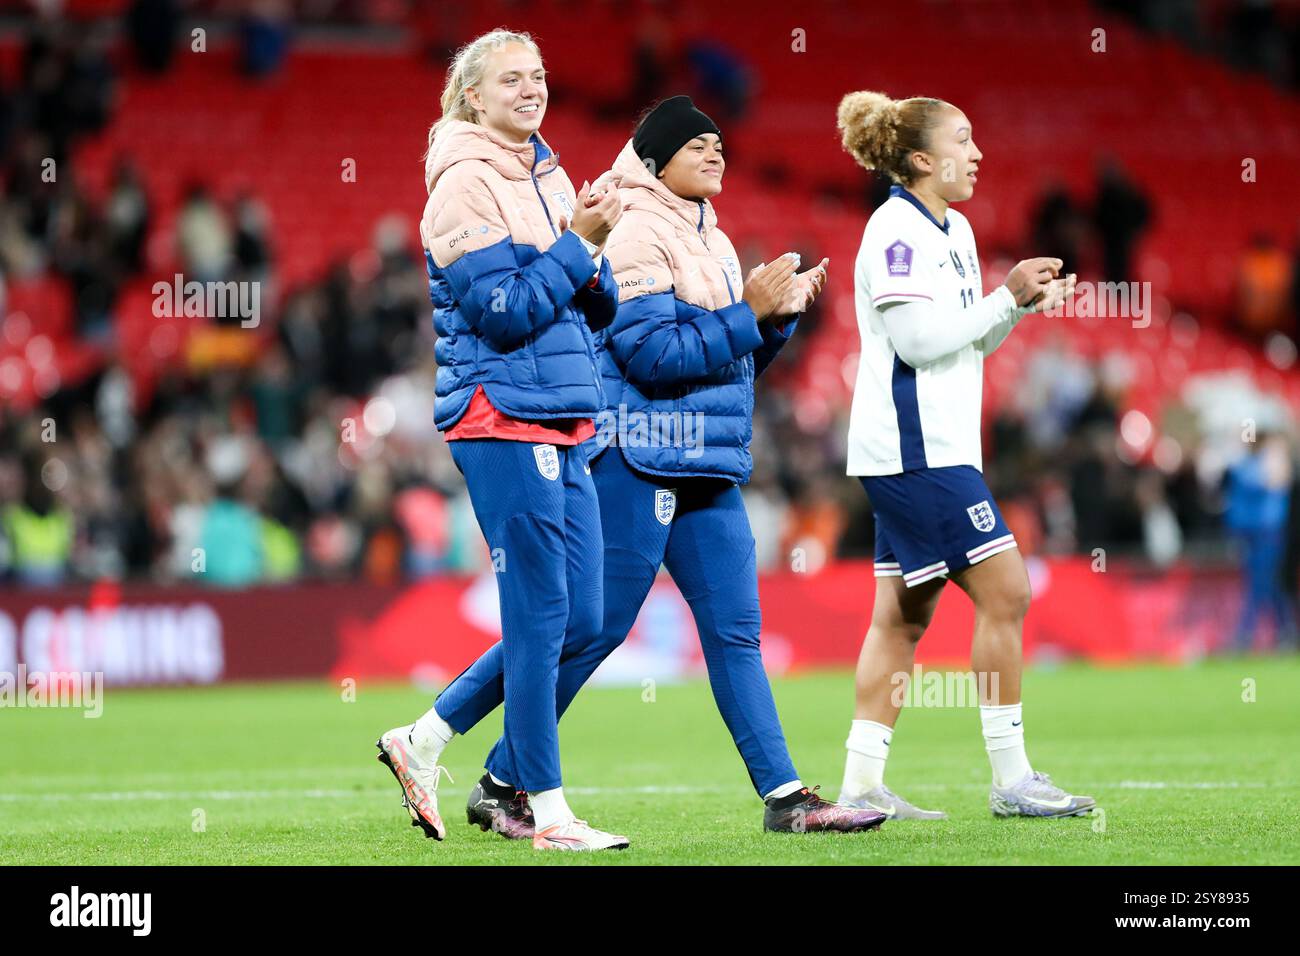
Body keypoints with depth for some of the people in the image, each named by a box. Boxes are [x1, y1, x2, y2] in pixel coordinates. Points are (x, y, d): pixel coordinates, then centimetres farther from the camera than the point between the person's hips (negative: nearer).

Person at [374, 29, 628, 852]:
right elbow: (503, 311, -16)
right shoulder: (466, 183, -9)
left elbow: (598, 311, 15)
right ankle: (550, 813, 0)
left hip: (561, 424, 9)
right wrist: (580, 243, -16)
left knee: (577, 621, 8)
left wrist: (592, 255, -4)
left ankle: (422, 743, 18)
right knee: (542, 619, -6)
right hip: (504, 420, -8)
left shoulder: (549, 178, 15)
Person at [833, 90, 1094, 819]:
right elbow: (917, 337, -19)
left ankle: (863, 785, 8)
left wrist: (1023, 303, 6)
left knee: (904, 614, 7)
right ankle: (1012, 779, -7)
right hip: (916, 449, -10)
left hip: (937, 448, 10)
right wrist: (1008, 296, -15)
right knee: (1004, 590, -11)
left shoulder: (954, 231, 17)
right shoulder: (897, 230, -12)